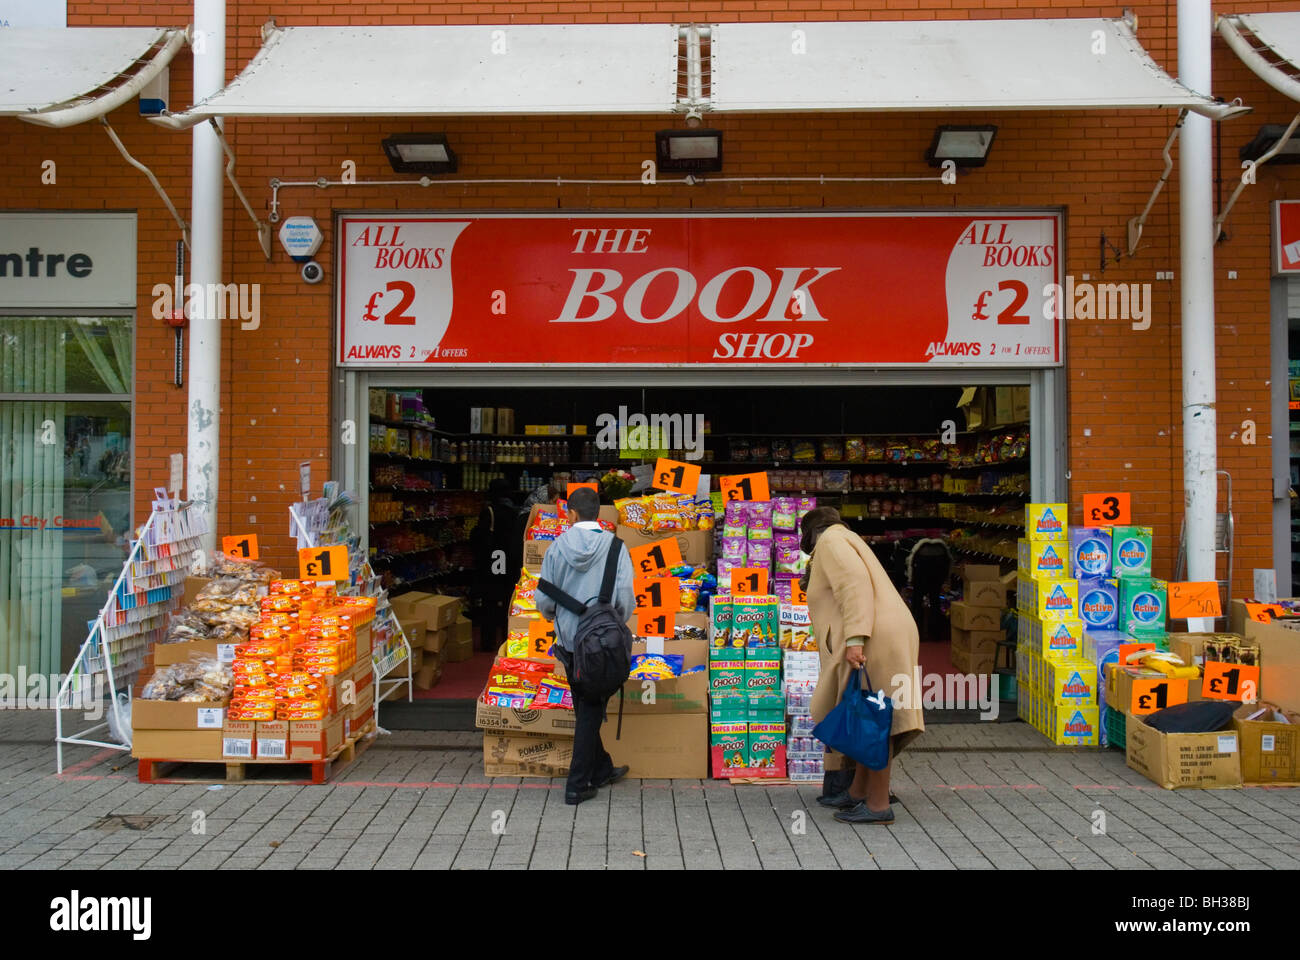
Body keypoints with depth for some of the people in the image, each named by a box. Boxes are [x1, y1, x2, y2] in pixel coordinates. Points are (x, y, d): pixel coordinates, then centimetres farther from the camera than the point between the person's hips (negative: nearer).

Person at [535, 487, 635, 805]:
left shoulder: (557, 547, -5)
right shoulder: (615, 548, -10)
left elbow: (544, 602, -1)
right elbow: (625, 600, -12)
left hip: (568, 640, 3)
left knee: (585, 709, 19)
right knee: (591, 711, 7)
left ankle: (602, 770, 35)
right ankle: (577, 785, 9)